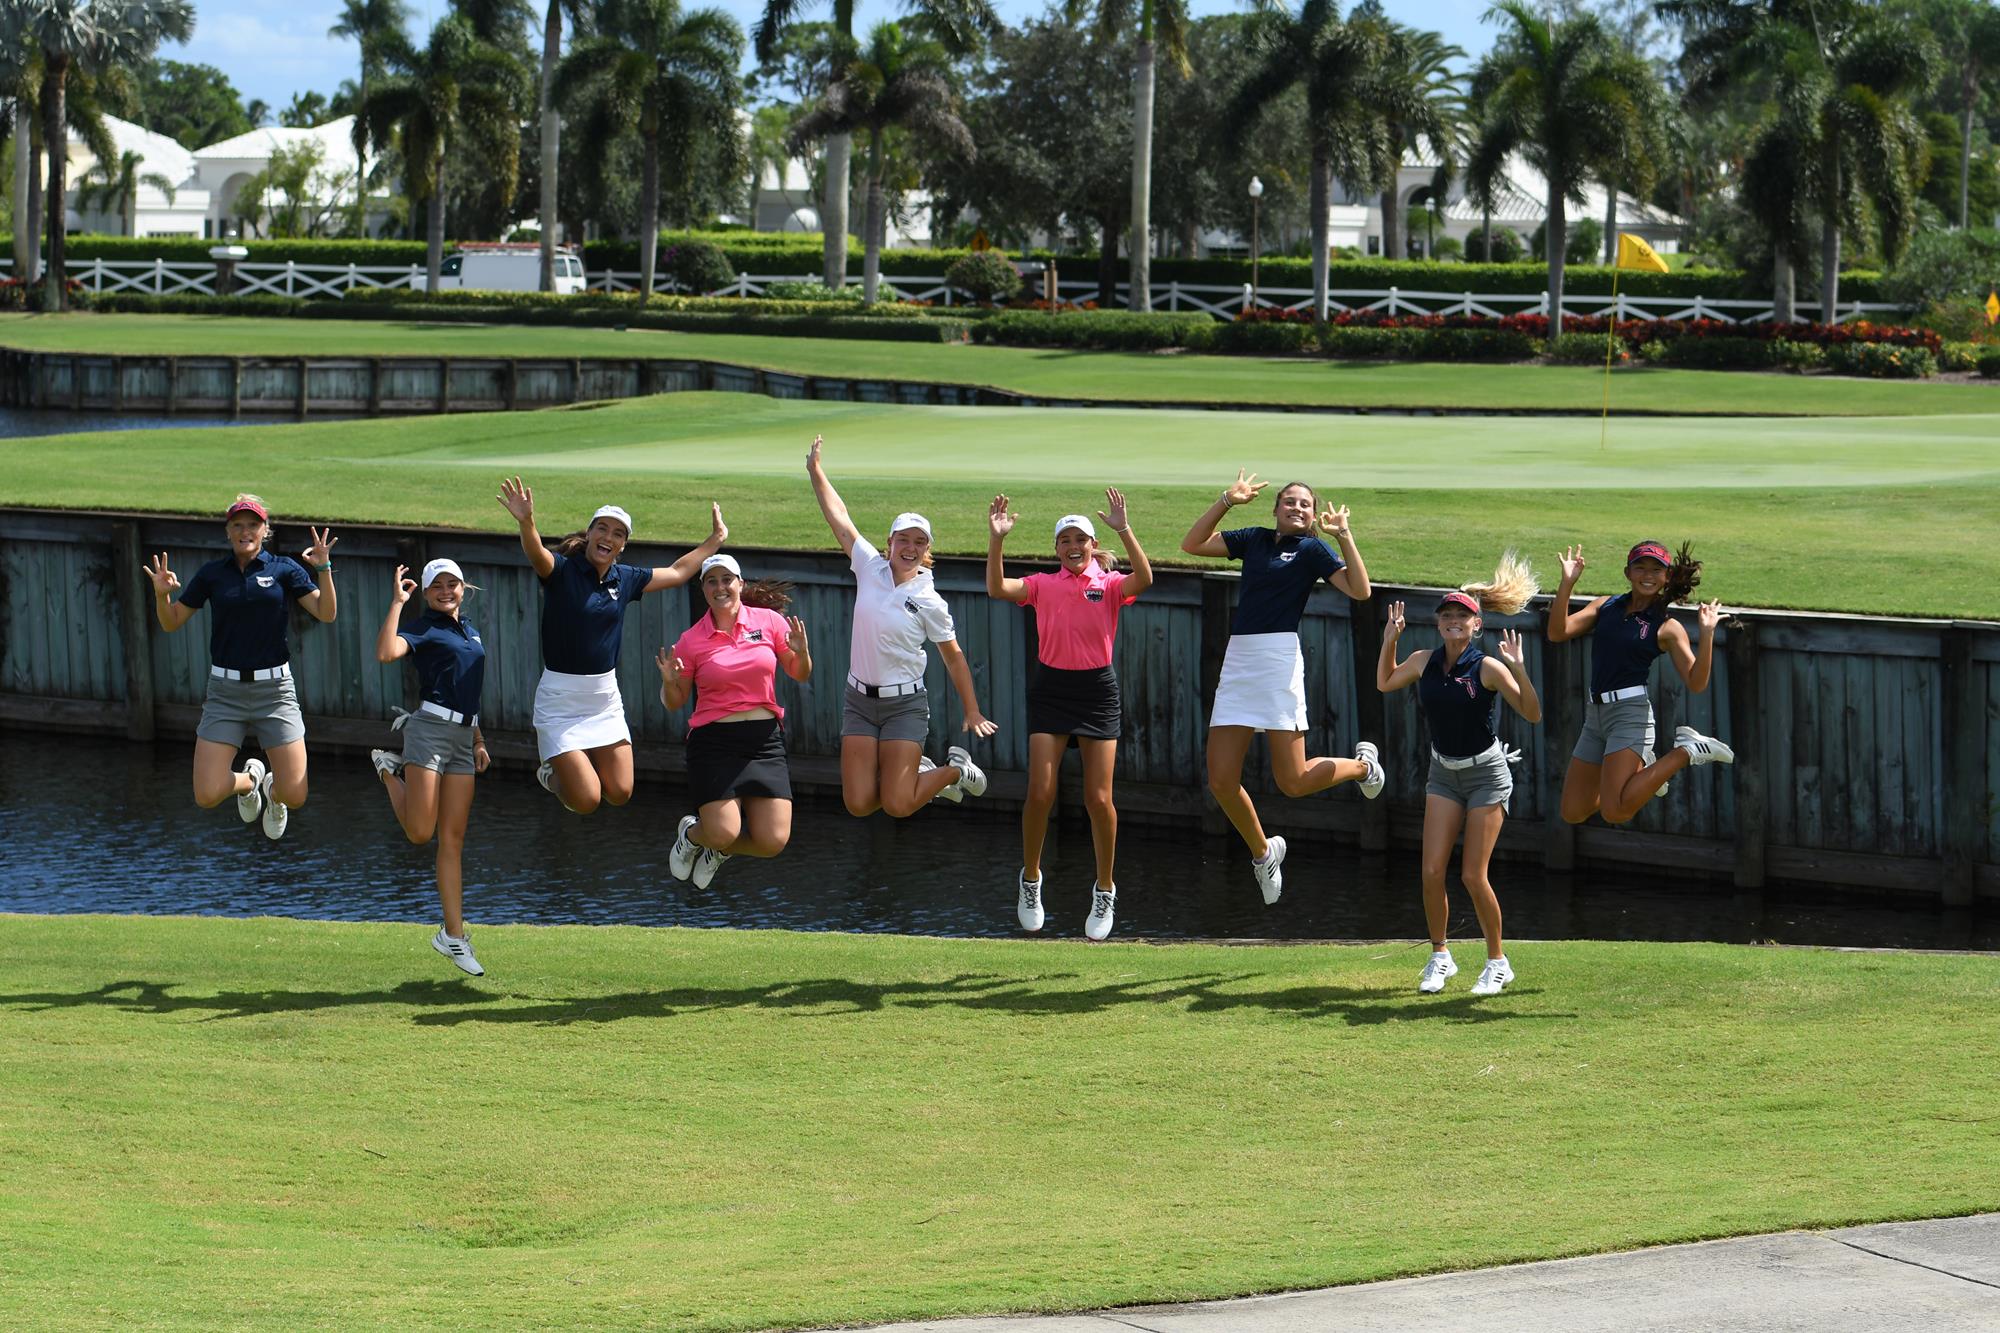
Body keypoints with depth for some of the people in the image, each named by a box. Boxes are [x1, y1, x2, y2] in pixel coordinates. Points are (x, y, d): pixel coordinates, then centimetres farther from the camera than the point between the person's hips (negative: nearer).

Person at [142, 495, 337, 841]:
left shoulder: (284, 570, 1)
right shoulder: (212, 574, 5)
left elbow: (326, 613, -7)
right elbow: (171, 622, 10)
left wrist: (324, 568, -21)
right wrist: (162, 594, -10)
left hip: (274, 689, -1)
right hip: (225, 692, 1)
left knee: (294, 797, -6)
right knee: (207, 796, -9)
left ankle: (273, 788, 34)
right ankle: (249, 778, 27)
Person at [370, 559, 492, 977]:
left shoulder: (469, 630, 20)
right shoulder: (424, 629, -2)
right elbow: (386, 652, -23)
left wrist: (479, 740, 22)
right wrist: (397, 602, -19)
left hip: (462, 738, 6)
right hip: (430, 728, -6)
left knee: (453, 841, 6)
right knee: (420, 832, -8)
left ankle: (453, 935, 6)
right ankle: (391, 771, 22)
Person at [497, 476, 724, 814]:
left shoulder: (626, 580, 4)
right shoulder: (562, 571, -13)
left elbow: (678, 572, 20)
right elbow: (537, 554, -36)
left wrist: (716, 539, 22)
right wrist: (526, 523, -56)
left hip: (606, 700, 5)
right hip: (561, 700, -5)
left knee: (619, 793, 4)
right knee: (586, 800, -9)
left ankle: (574, 768, 35)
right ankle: (553, 774, 25)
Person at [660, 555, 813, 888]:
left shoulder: (769, 621, 3)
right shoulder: (691, 641, -1)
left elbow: (801, 675, 11)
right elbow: (673, 703, 7)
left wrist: (801, 653, -11)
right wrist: (669, 682, -15)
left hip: (765, 742, 2)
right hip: (714, 742, -2)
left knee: (773, 841, -8)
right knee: (723, 833, -18)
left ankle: (718, 850, 27)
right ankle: (692, 833, 22)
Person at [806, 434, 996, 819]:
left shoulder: (929, 601, -7)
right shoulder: (870, 568, 1)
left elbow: (953, 657, 2)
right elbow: (840, 520, 5)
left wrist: (972, 711, 3)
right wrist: (816, 471, 4)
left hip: (905, 705, -4)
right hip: (859, 702, 4)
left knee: (898, 806, -11)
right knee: (859, 804, -4)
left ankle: (955, 770, 20)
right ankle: (919, 772, 27)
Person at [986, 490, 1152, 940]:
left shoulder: (1109, 585, 1)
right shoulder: (1043, 585, 6)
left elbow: (1143, 580, -20)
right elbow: (997, 588, -8)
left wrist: (1124, 529, -29)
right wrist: (996, 539, -19)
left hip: (1097, 691, -1)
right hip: (1050, 689, 1)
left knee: (1098, 798, -2)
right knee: (1040, 793, -7)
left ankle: (1105, 889, 15)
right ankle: (1030, 878, 14)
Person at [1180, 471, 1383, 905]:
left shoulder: (1312, 549, 3)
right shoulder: (1254, 540, 16)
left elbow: (1360, 590, -9)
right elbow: (1192, 544, 12)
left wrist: (1343, 535, -12)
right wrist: (1227, 500, 6)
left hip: (1278, 660, -5)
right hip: (1237, 661, 5)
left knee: (1292, 781, -6)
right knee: (1221, 780, 0)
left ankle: (1362, 764, 23)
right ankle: (1262, 851, 24)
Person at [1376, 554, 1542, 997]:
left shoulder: (1488, 667, -18)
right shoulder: (1424, 662, -3)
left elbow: (1532, 714, -23)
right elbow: (1385, 683, 17)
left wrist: (1519, 669, -36)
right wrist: (1390, 641, 4)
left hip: (1486, 774, -5)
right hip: (1444, 773, 5)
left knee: (1473, 876, -7)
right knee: (1432, 871, -4)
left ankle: (1497, 961, 10)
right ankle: (1439, 957, 13)